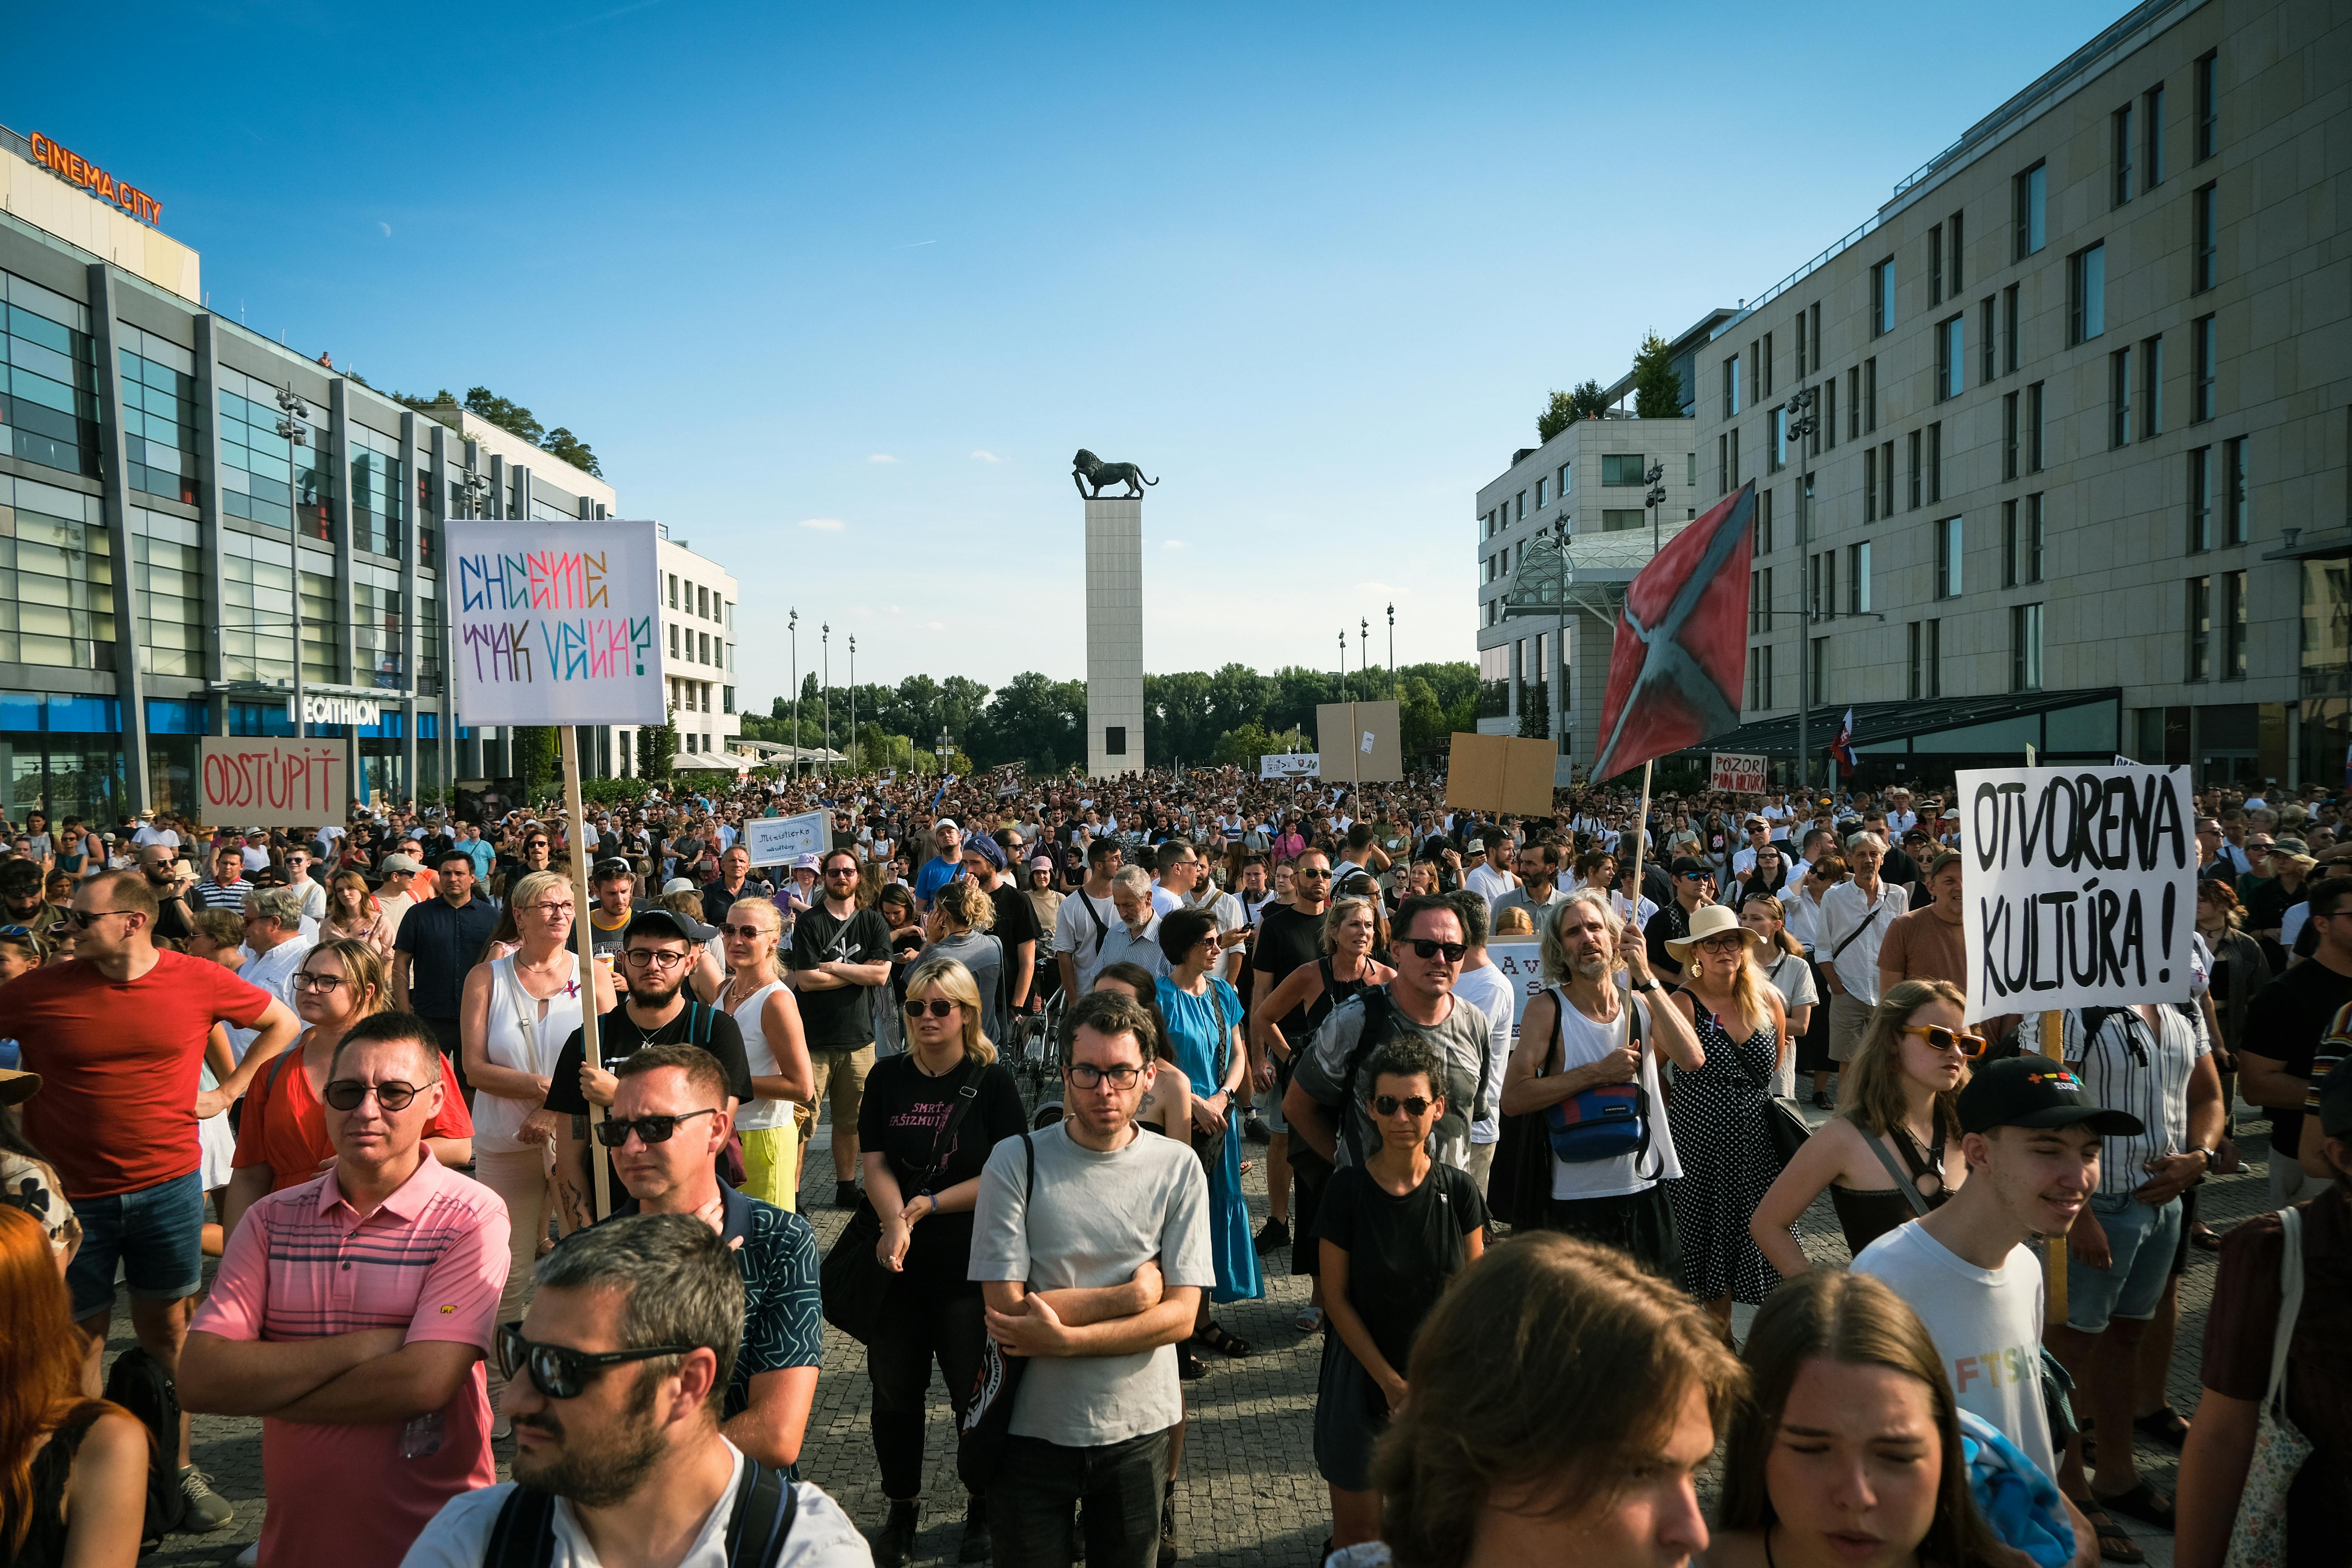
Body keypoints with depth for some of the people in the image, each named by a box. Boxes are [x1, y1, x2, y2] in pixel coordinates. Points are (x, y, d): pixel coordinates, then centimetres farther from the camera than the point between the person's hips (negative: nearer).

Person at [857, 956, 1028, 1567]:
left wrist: (925, 1207, -14)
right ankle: (901, 1510, 33)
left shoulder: (992, 1081, -7)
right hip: (899, 1264, 3)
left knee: (975, 1393, 6)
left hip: (972, 1265, -3)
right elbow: (876, 1164, -1)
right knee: (893, 1392, 11)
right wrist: (895, 1225, -18)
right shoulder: (888, 1077, 3)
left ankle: (983, 1513, 29)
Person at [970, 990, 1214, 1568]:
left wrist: (1063, 1339, -19)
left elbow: (1180, 1318, -10)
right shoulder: (1016, 1162, -10)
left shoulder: (1179, 1169, -5)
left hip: (1136, 1429, 2)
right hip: (1033, 1430, -1)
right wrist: (1133, 1292, -14)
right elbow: (1007, 1309, -16)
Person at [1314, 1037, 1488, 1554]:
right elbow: (1336, 1297, -7)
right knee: (1356, 1531, 5)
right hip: (1363, 1374, -2)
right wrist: (1391, 1382, -10)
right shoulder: (1348, 1190, -12)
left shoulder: (1459, 1191, -5)